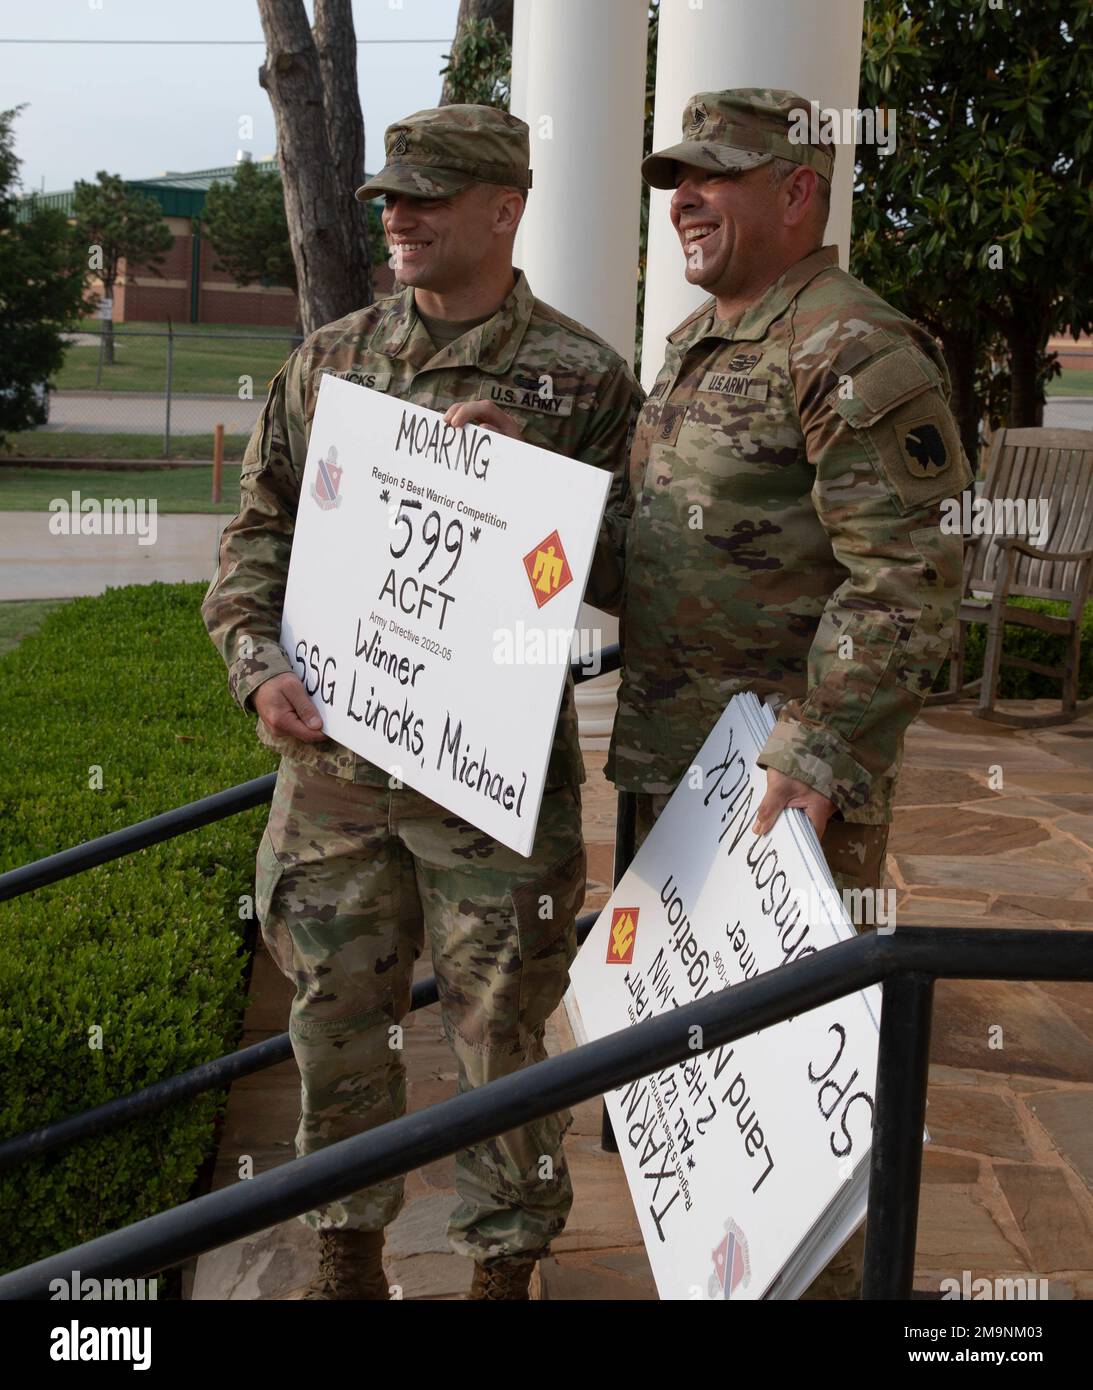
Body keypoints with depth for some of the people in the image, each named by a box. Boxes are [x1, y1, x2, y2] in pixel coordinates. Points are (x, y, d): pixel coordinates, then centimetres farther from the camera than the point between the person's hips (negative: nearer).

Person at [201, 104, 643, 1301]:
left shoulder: (583, 379, -2)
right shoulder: (327, 360, 10)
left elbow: (623, 573, -3)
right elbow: (256, 531, 10)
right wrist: (259, 664, -5)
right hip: (331, 758, 4)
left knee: (500, 1028, 8)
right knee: (335, 1020, 14)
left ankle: (504, 1261, 28)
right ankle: (348, 1248, 35)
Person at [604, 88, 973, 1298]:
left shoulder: (856, 355, -15)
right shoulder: (693, 347, 15)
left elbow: (907, 581, -22)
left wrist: (822, 761, -25)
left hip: (782, 779, -9)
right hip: (670, 763, 10)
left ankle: (808, 1275, 19)